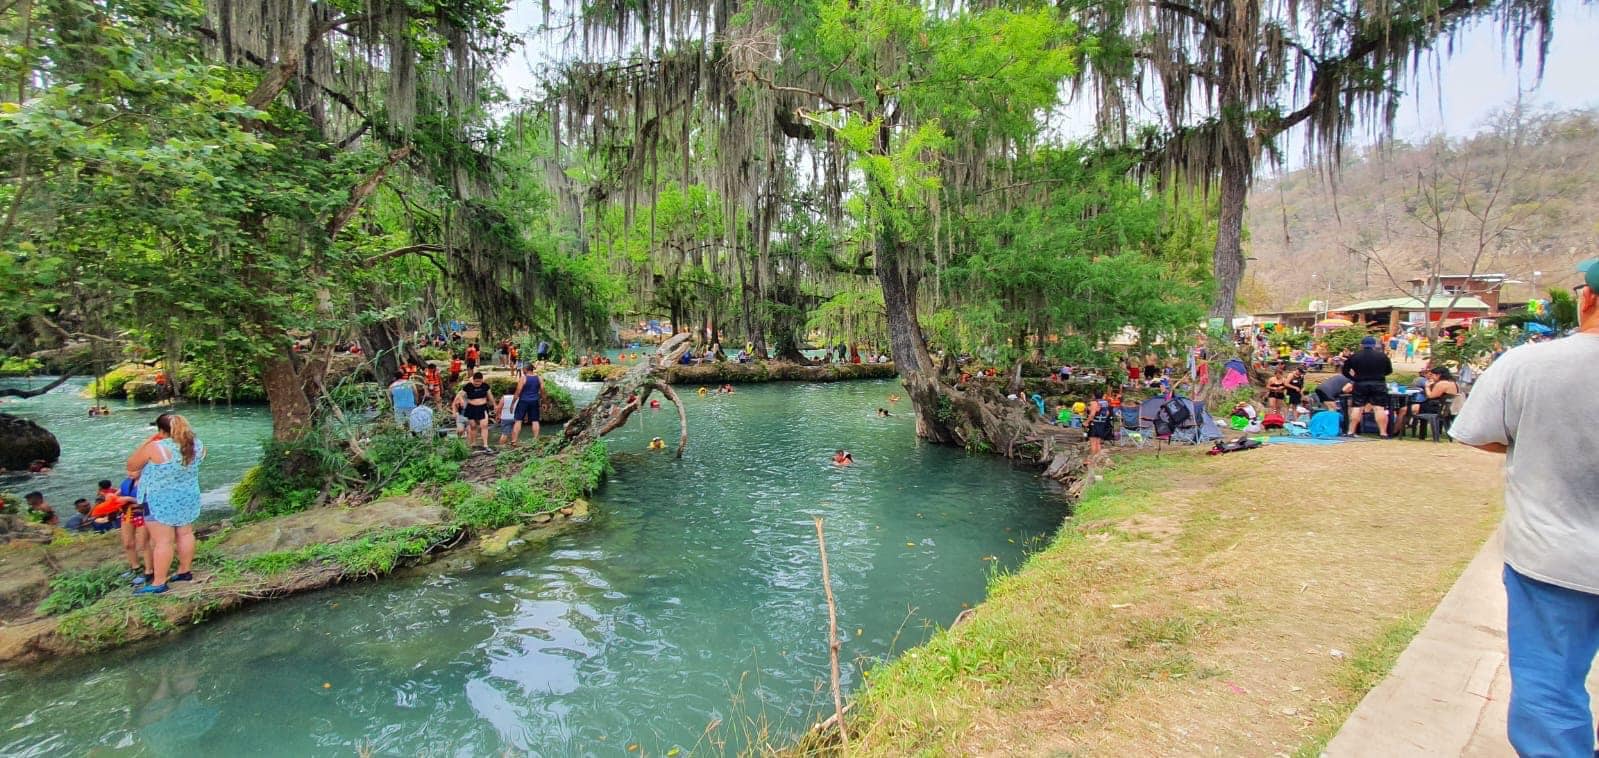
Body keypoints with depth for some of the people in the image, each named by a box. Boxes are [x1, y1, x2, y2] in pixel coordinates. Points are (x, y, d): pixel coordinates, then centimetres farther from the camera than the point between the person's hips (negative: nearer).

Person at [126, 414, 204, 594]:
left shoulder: (154, 448, -18)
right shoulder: (196, 445, -2)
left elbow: (131, 466, -4)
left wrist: (147, 442, 2)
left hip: (161, 501, -6)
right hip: (188, 498, 6)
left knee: (163, 541, -3)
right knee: (185, 534, 16)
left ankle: (158, 583, 2)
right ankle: (185, 571, 27)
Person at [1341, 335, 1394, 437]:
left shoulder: (1354, 357, 0)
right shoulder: (1382, 356, 2)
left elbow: (1344, 371, 3)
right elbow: (1389, 371, 11)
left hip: (1360, 384, 0)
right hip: (1379, 384, 0)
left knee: (1356, 408, 2)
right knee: (1379, 408, -1)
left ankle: (1351, 432, 1)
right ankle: (1383, 433, -2)